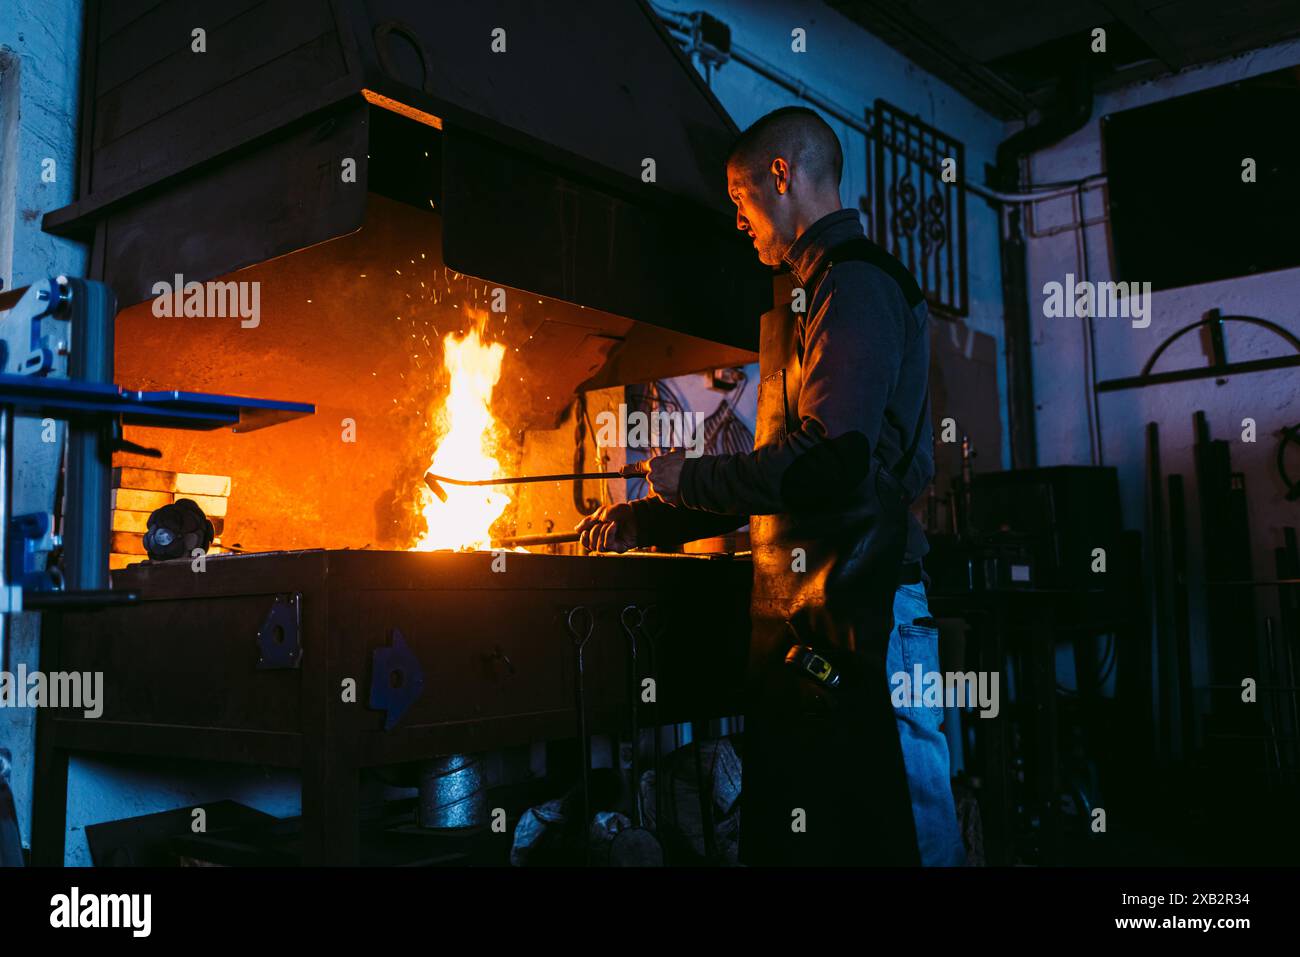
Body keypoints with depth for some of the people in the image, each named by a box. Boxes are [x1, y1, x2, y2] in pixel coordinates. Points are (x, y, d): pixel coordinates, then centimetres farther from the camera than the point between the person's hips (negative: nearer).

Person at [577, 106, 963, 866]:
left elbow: (832, 465, -23)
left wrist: (689, 480, -8)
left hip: (861, 618, -10)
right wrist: (644, 522, 23)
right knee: (784, 840, 14)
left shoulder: (855, 284, -9)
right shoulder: (806, 300, 23)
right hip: (803, 630, 10)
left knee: (896, 836, -3)